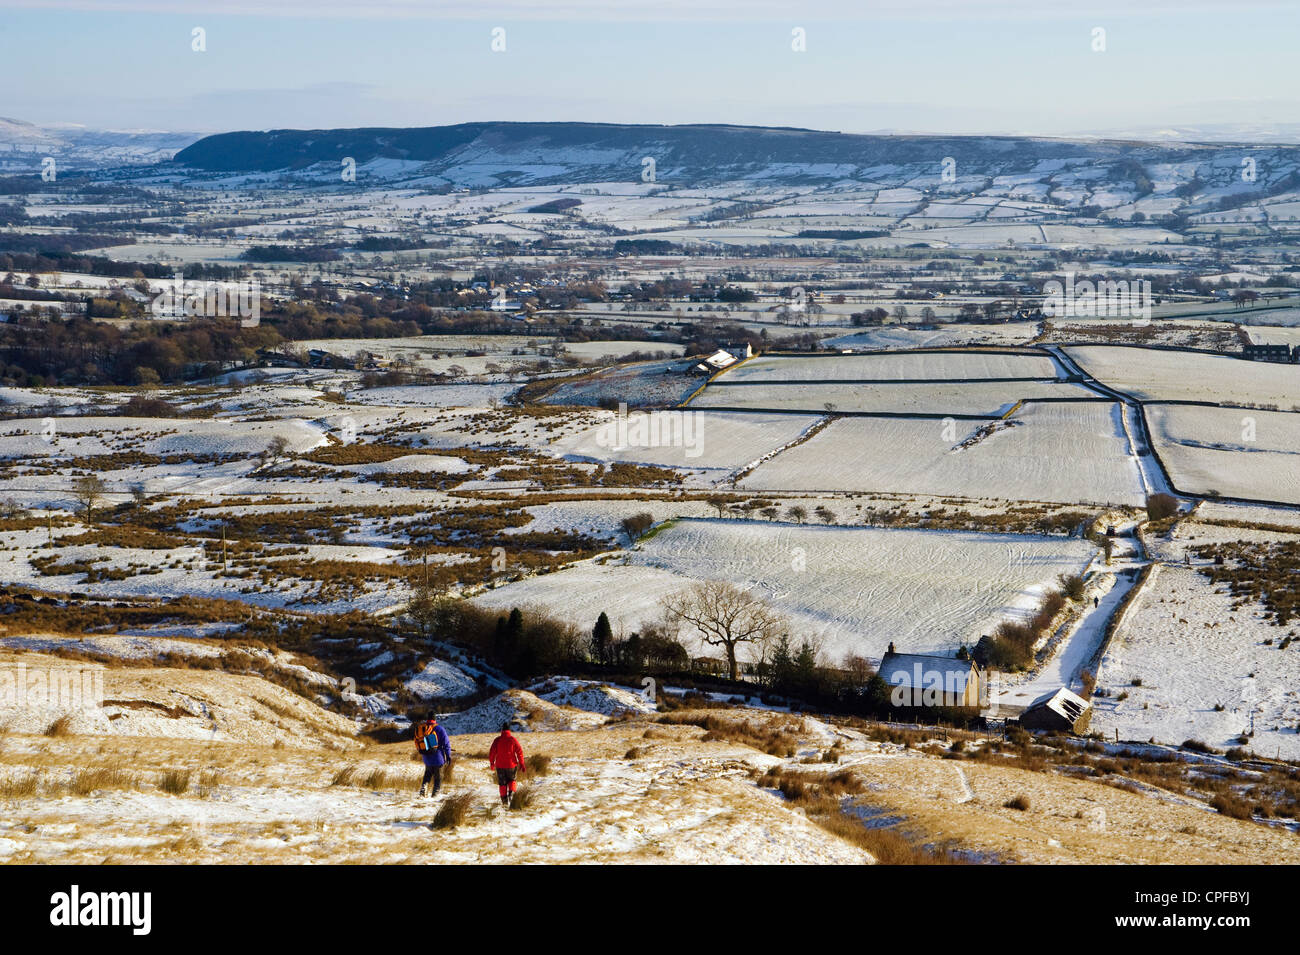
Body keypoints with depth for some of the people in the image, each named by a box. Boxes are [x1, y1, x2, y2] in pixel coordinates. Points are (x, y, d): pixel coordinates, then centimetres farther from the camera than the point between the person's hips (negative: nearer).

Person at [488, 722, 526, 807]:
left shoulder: (497, 740, -4)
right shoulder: (513, 740, -5)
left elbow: (492, 752, -3)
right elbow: (519, 752, -6)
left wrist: (491, 763, 11)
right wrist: (521, 764, 0)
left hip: (500, 765, 0)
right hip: (511, 765, 0)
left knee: (502, 784, 12)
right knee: (511, 781, 20)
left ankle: (504, 800, 8)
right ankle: (511, 794, -3)